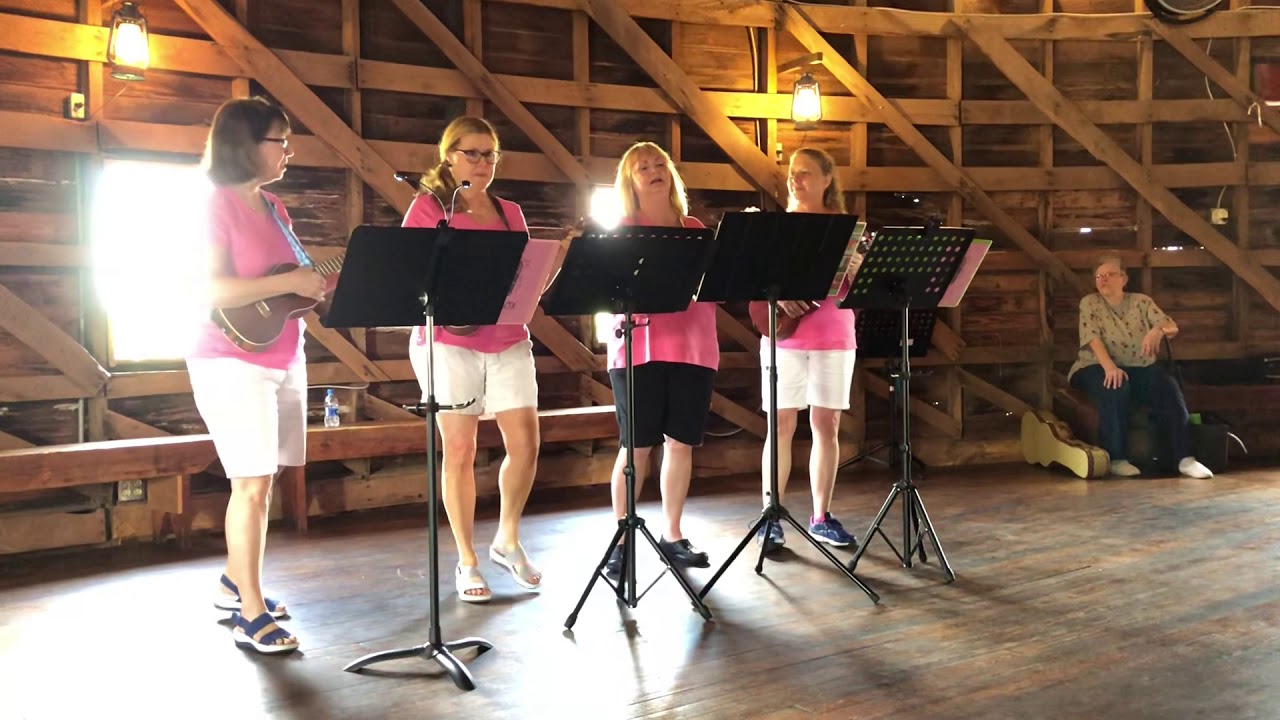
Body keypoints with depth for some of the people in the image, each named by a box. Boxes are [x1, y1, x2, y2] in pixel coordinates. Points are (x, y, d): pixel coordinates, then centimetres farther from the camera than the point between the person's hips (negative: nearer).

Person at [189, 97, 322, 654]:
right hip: (233, 363, -8)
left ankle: (235, 583, 27)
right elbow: (209, 289, -21)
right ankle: (251, 615, 1)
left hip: (283, 361, 8)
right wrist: (290, 282, -23)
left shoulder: (273, 209, 14)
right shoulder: (217, 205, -11)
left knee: (262, 481, 12)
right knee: (253, 483, -7)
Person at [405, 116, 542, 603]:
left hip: (508, 340, 5)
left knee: (525, 442, 0)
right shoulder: (429, 207, 1)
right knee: (460, 450, 0)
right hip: (450, 341, -4)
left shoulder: (509, 213, 15)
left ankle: (507, 541, 22)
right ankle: (466, 560, 12)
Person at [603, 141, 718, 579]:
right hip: (639, 348, -4)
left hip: (693, 346, 4)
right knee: (636, 445, -3)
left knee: (681, 443, 7)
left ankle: (672, 535, 17)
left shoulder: (694, 229, 14)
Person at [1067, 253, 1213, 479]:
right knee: (1116, 388, -37)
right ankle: (1117, 459, -30)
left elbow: (1172, 327, 0)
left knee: (1168, 387, -27)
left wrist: (1158, 331, -26)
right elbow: (1093, 338, -15)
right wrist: (1110, 367, -32)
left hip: (1139, 369, 3)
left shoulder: (1141, 301, 9)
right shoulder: (1090, 303, 1)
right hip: (1099, 367, -3)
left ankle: (1185, 458, -29)